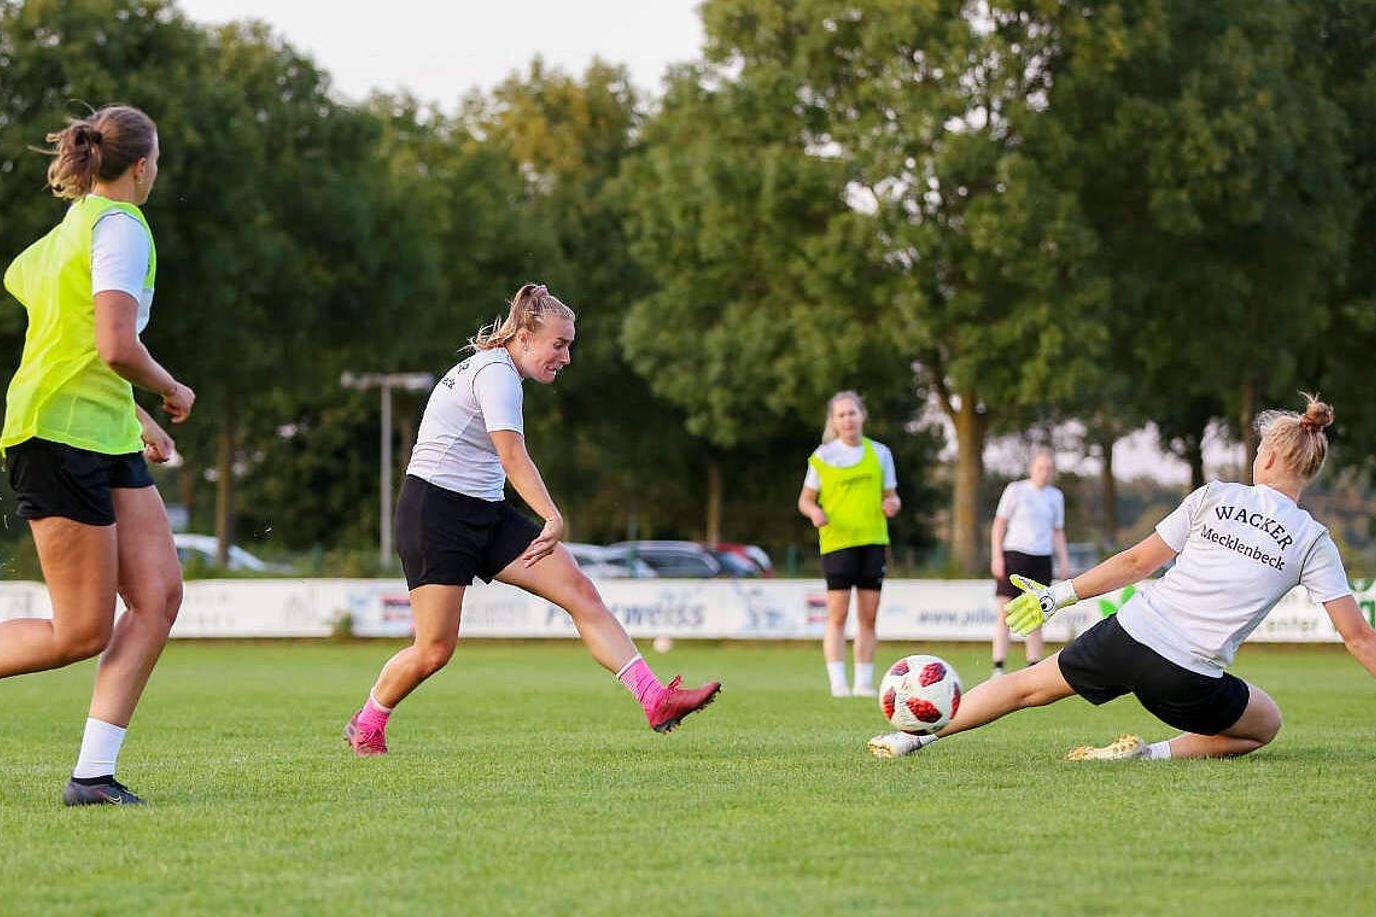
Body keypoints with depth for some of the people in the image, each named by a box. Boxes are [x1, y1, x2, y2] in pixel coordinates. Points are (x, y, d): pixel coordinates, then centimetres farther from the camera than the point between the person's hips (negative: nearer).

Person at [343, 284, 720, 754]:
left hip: (485, 513, 10)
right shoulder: (496, 373, -15)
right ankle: (366, 727, 22)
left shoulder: (496, 369, 15)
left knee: (580, 591, -7)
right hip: (434, 515, -10)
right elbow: (513, 458, -27)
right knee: (435, 650, -5)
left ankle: (656, 700, -16)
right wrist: (554, 520, -35)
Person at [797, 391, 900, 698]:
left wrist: (892, 504, -8)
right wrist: (814, 512, -16)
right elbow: (805, 499, 6)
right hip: (837, 541, -3)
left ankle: (864, 683, 8)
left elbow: (891, 496, 15)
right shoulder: (823, 456, 2)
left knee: (868, 616, 3)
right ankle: (838, 682, -9)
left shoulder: (880, 453, 10)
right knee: (837, 614, -9)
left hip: (873, 540, 3)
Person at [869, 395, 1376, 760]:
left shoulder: (1214, 497, 5)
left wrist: (1061, 594, 18)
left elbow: (1137, 561, 8)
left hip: (1127, 636, 2)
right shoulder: (1312, 541, 0)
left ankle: (913, 735, 25)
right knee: (1265, 724, 24)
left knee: (1030, 684, 24)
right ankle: (1156, 753, 3)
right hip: (1187, 682, -2)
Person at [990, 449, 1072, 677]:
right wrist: (996, 556, -8)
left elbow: (1057, 532, 19)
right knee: (1006, 613, -8)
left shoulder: (1055, 496, 12)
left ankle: (1033, 669, 8)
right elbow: (999, 524, 0)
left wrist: (1065, 561, 9)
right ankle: (998, 669, -10)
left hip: (1042, 557, 4)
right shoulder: (1016, 490, 0)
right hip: (1014, 554, -4)